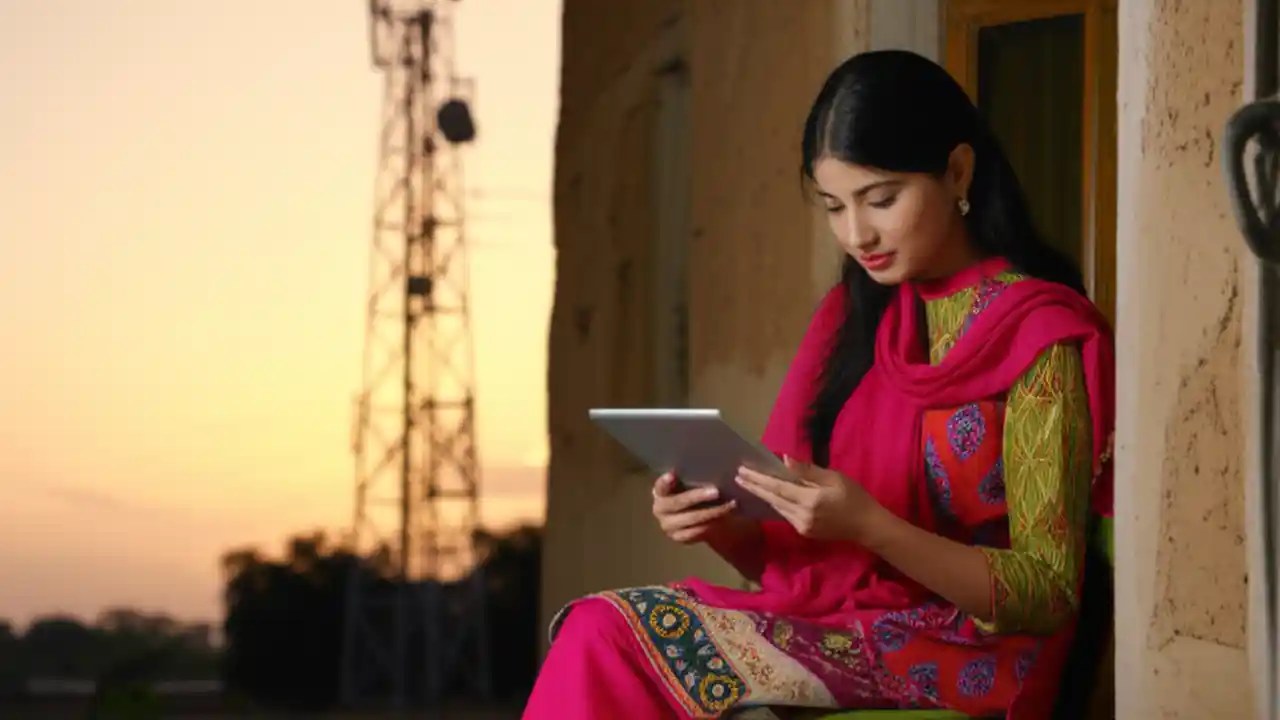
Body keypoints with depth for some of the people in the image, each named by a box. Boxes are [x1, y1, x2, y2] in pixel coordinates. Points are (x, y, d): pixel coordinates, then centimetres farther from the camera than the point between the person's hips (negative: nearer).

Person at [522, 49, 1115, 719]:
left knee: (606, 640, -22)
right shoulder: (850, 315, 15)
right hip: (828, 629, 6)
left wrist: (867, 526, -23)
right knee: (600, 630, -21)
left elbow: (1048, 595, -11)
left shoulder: (1040, 338, -6)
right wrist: (722, 527, -7)